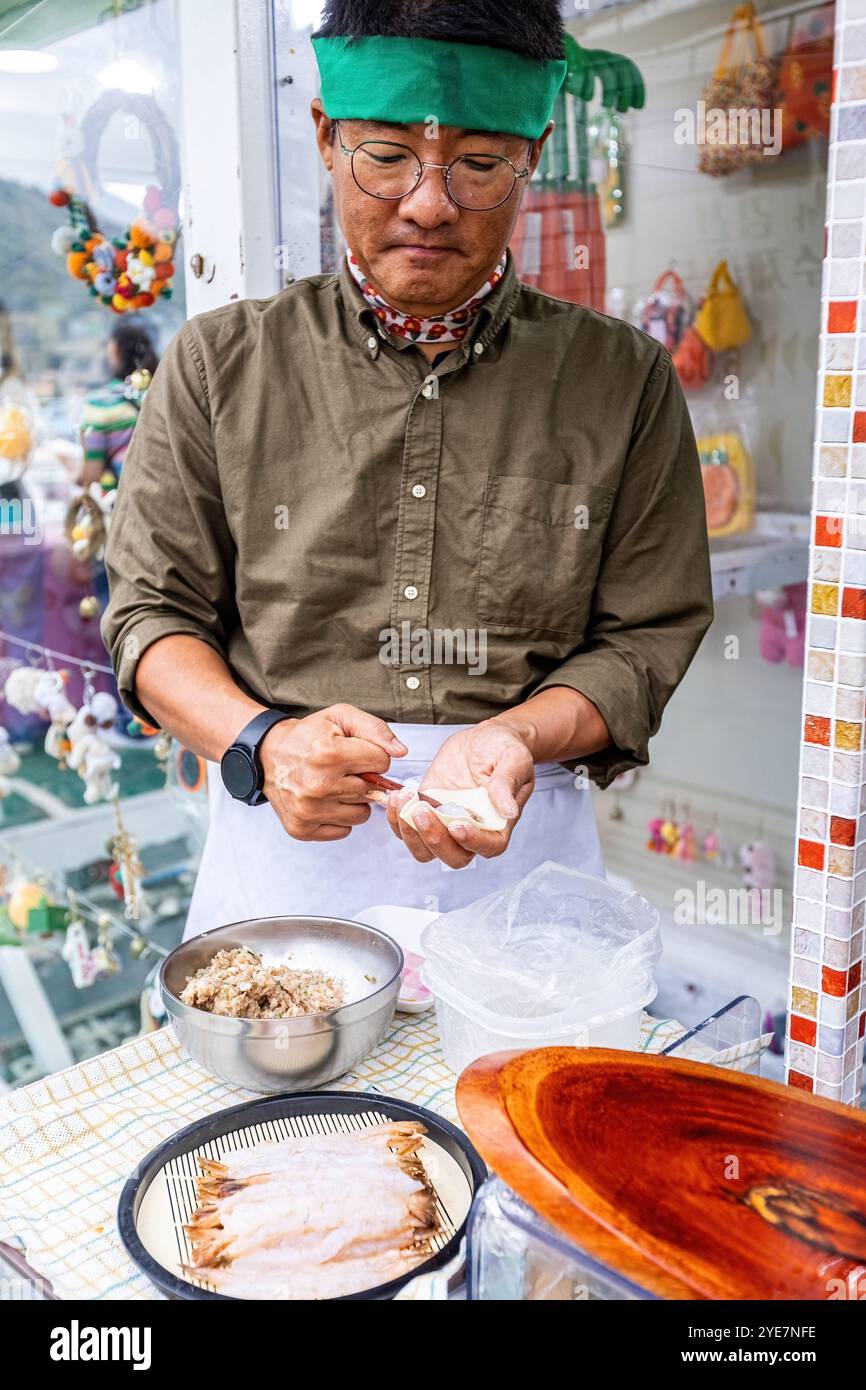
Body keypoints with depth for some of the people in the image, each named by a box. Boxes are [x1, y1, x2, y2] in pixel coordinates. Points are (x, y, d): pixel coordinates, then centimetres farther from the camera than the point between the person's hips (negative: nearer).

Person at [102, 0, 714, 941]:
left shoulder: (624, 379, 1)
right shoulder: (219, 364, 1)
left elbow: (644, 638, 1)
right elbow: (151, 610, 2)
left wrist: (517, 736, -17)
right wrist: (262, 742, -16)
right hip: (280, 845, 0)